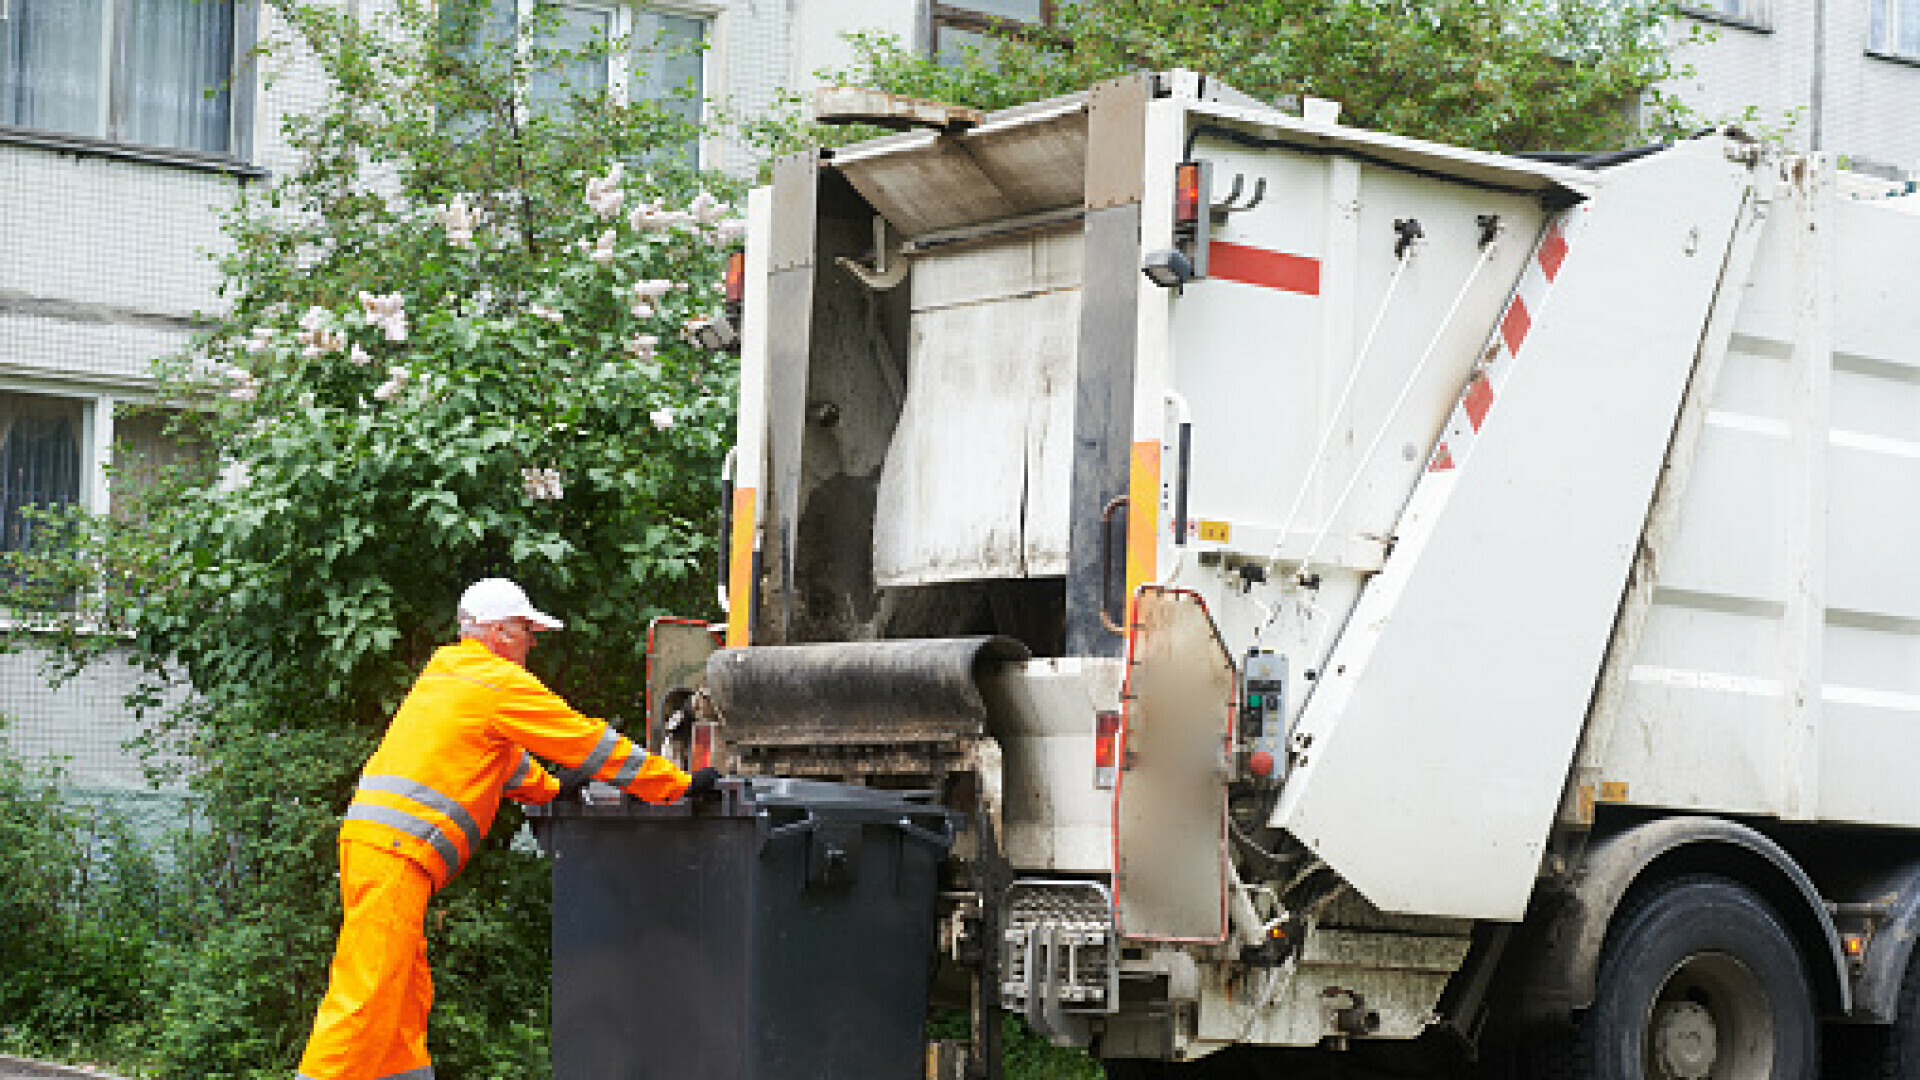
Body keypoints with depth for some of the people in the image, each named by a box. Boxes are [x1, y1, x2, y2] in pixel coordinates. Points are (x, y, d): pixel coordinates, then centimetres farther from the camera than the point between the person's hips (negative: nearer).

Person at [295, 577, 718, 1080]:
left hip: (367, 837, 10)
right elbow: (590, 742, 0)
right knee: (367, 995, -14)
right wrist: (681, 784, 6)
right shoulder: (499, 682, -4)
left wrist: (551, 790, 42)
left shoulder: (443, 674, 24)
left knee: (406, 994, 11)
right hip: (396, 850, -10)